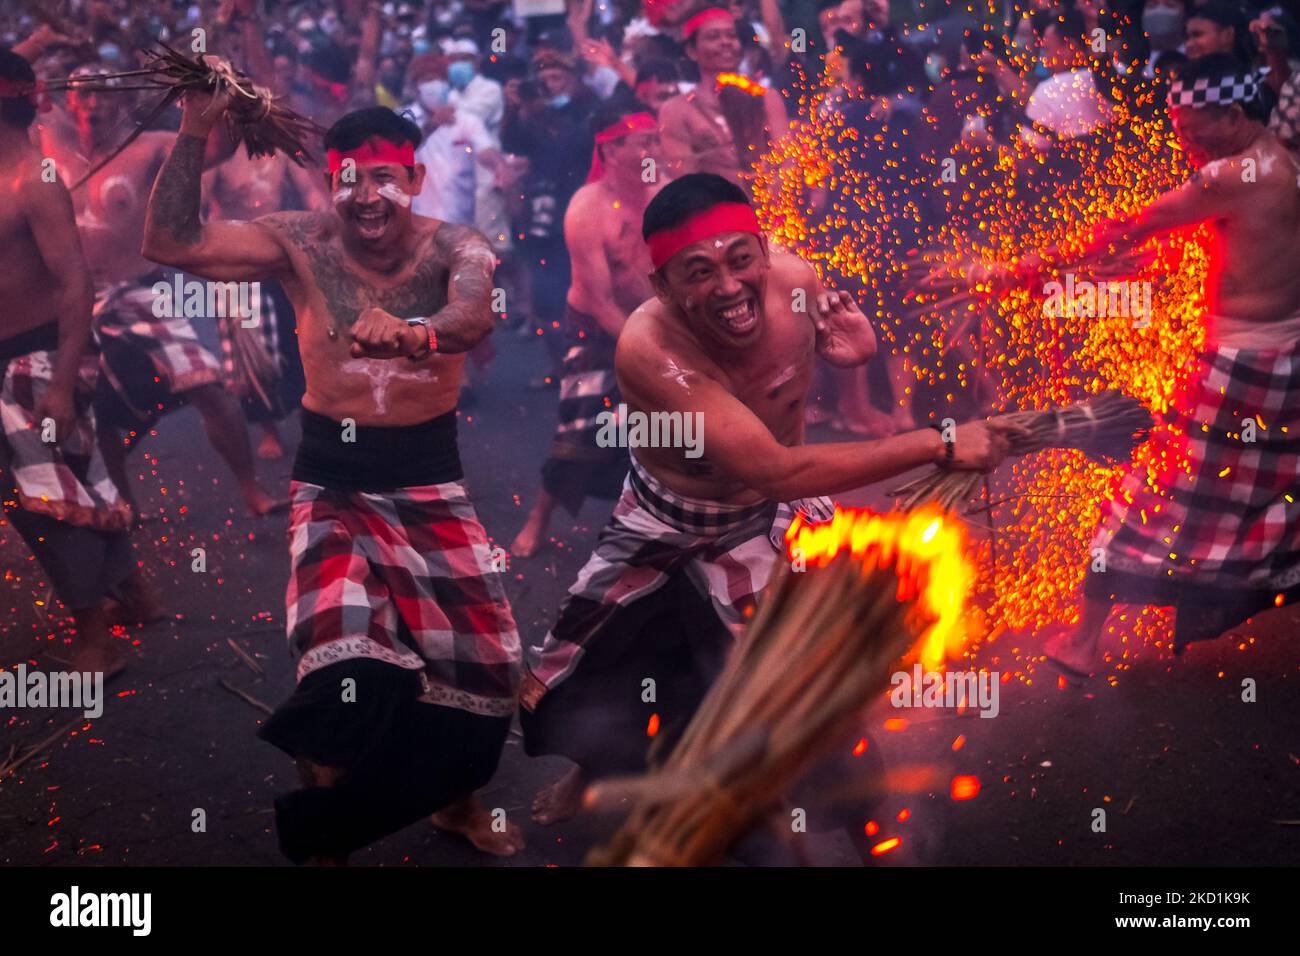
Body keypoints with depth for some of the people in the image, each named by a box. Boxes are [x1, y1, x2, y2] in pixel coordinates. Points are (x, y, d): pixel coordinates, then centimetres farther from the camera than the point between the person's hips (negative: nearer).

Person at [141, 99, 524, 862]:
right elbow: (172, 243, -14)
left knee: (485, 650, -4)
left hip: (430, 475, 1)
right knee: (343, 656, -22)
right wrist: (195, 135, -25)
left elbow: (474, 314, -33)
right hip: (333, 479, -1)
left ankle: (455, 799, 28)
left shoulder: (455, 248, -9)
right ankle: (326, 837, 5)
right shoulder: (303, 243, -6)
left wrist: (414, 332, -57)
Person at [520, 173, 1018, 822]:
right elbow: (777, 469, -45)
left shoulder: (796, 280, -24)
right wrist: (936, 445, -45)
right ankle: (605, 766, 44)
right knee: (574, 692, 11)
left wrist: (853, 348, -23)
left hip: (775, 519, 2)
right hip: (667, 527, -2)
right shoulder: (650, 349, -39)